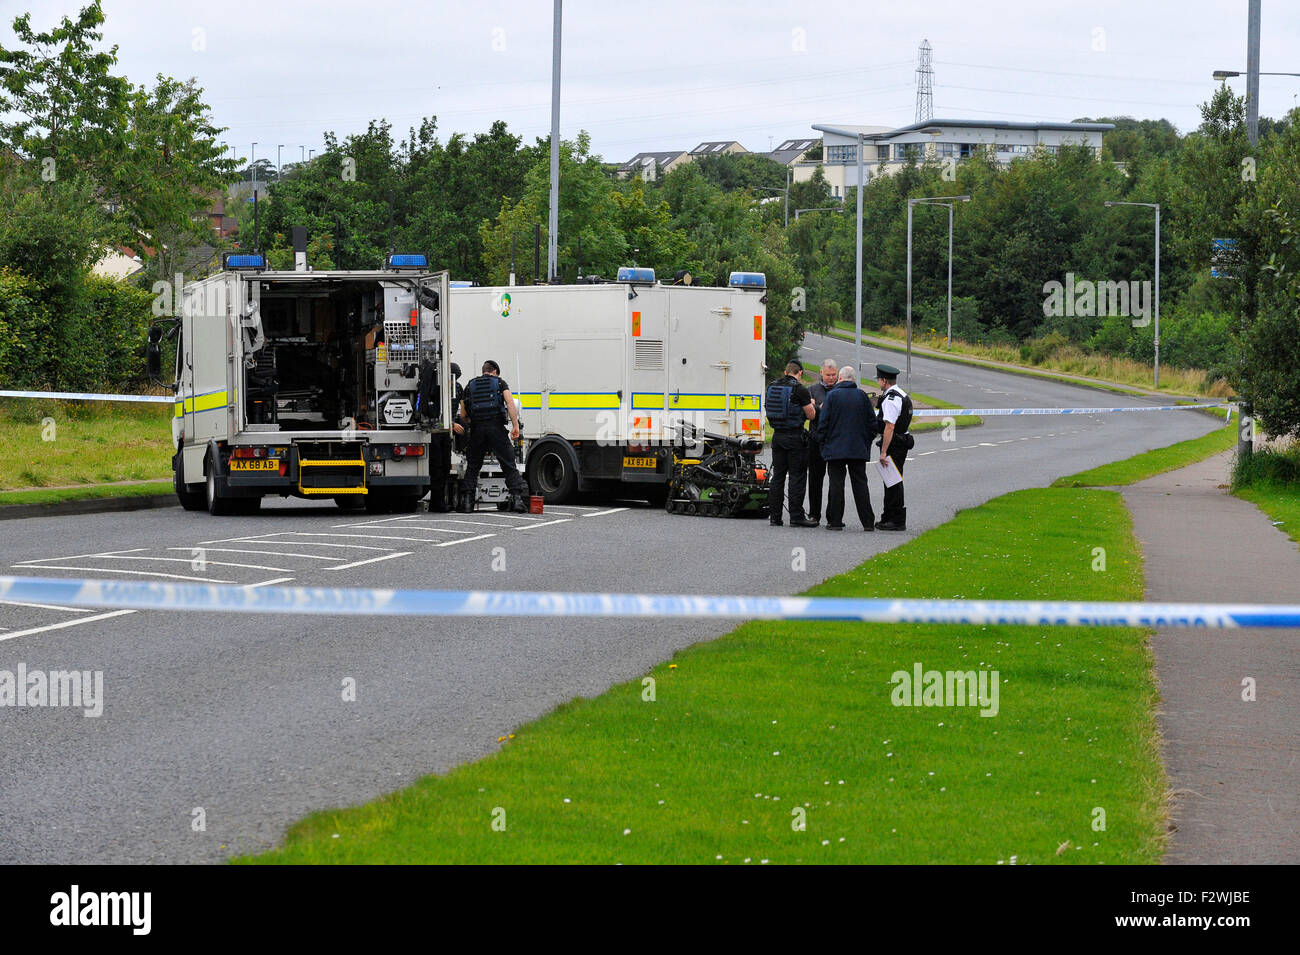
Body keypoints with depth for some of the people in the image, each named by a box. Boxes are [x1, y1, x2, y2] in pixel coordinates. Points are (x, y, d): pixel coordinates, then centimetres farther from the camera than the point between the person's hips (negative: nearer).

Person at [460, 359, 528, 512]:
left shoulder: (470, 386, 17)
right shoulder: (500, 383, 10)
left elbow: (463, 415, 15)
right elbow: (510, 404, -6)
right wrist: (515, 426, -8)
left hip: (477, 430, 2)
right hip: (496, 428, -2)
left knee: (472, 466, 11)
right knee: (509, 465, 2)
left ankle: (467, 500, 4)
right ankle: (517, 498, -7)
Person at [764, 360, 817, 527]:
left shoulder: (772, 387, 7)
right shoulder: (799, 390, -11)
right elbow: (811, 415, -7)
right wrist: (810, 404, 15)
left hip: (777, 436, 6)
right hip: (795, 437, -6)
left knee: (777, 476, 10)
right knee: (797, 477, -2)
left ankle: (774, 516, 10)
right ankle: (796, 516, -4)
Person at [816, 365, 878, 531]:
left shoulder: (832, 395, -4)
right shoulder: (862, 396, 3)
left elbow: (823, 423, -5)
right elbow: (872, 422, 6)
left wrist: (824, 445, 4)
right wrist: (867, 442, 15)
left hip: (835, 449, -2)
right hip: (858, 449, 2)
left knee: (836, 484, 1)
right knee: (860, 483, 6)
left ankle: (835, 521, 0)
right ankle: (868, 522, 4)